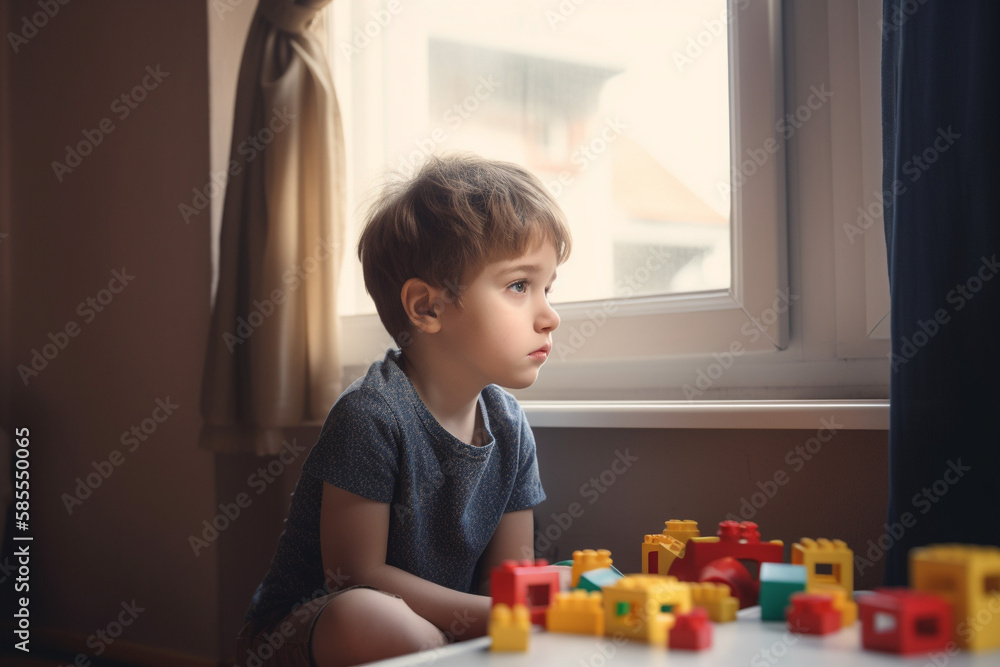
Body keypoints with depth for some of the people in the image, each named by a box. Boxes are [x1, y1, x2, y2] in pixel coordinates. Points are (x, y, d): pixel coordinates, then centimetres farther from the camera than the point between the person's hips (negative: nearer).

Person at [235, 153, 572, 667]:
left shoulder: (508, 426, 1)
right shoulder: (371, 415, -22)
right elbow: (356, 574, -22)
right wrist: (491, 615, -26)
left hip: (434, 625, 6)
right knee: (367, 617, -40)